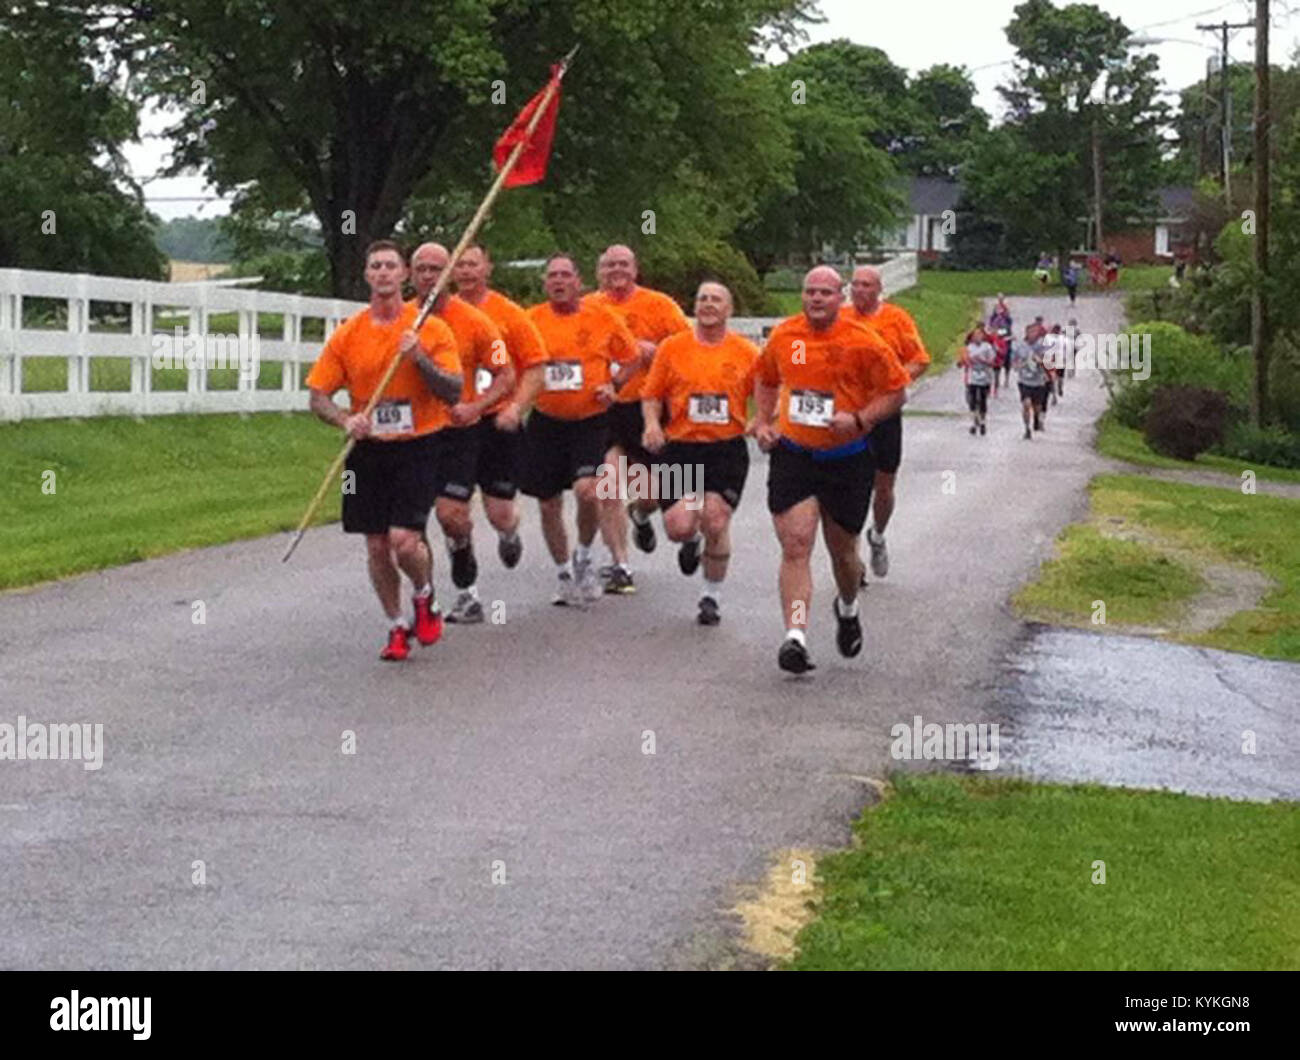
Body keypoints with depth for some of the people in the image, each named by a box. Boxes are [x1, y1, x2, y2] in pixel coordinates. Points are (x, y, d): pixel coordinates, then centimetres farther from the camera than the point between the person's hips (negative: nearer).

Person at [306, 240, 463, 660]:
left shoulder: (431, 329, -3)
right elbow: (319, 396, 5)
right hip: (368, 451, 3)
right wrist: (346, 421, -15)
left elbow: (454, 392, -7)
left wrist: (420, 359, -21)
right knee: (377, 546, 6)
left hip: (418, 447, -3)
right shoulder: (348, 334, 3)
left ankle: (425, 596, 17)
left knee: (405, 539, -15)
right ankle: (396, 627, 24)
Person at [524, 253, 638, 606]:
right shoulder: (531, 320, 1)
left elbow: (630, 358, 11)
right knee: (549, 506, 7)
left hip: (591, 421, -2)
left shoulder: (602, 317, -1)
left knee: (586, 490, -22)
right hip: (546, 422, 2)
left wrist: (613, 384, -5)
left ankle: (583, 557, 6)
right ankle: (564, 575, 28)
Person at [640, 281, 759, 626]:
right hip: (681, 448, 0)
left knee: (716, 522, -11)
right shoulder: (672, 347, 4)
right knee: (678, 526, -12)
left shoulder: (746, 352, 4)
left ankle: (712, 595, 10)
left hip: (728, 449, 0)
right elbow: (651, 395, 8)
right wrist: (652, 423, -10)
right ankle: (692, 542, 29)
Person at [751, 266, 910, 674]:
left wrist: (860, 419, -17)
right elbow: (767, 380, 21)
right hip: (792, 455, 1)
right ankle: (795, 637, -21)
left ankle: (848, 609, 45)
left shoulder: (863, 343, -9)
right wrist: (763, 421, 7)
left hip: (846, 459, -1)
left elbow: (896, 391, -3)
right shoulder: (783, 336, 2)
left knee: (842, 550, 13)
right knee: (795, 545, -14)